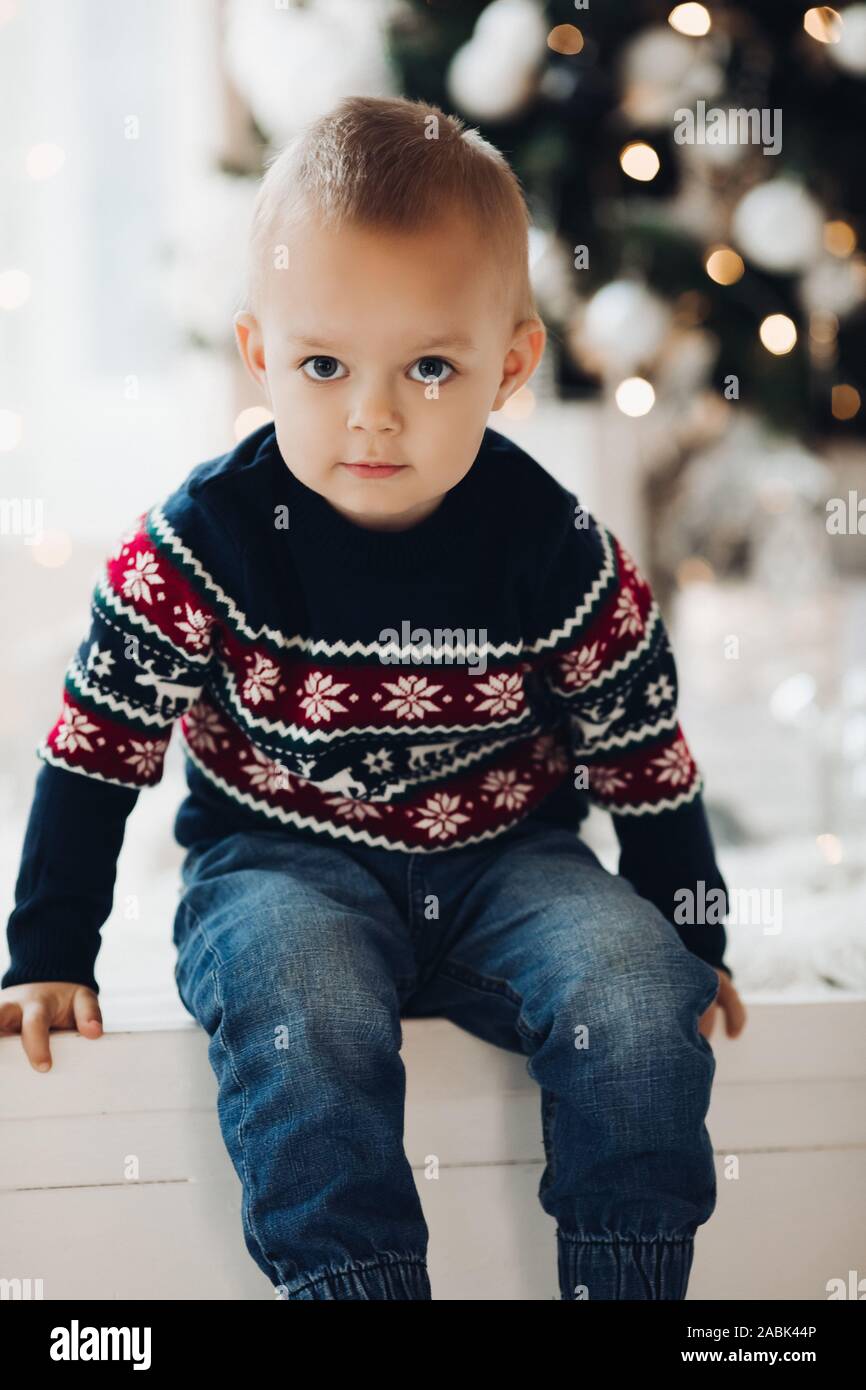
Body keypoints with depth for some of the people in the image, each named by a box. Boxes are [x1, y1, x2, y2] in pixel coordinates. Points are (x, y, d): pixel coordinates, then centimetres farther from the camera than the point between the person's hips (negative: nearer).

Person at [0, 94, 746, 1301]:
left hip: (507, 858, 2)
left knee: (637, 997, -24)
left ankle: (629, 1283, -7)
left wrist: (690, 943, 10)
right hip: (282, 862, -1)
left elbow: (647, 759, 4)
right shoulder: (204, 545, -13)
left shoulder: (560, 557, -10)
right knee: (303, 1021, -33)